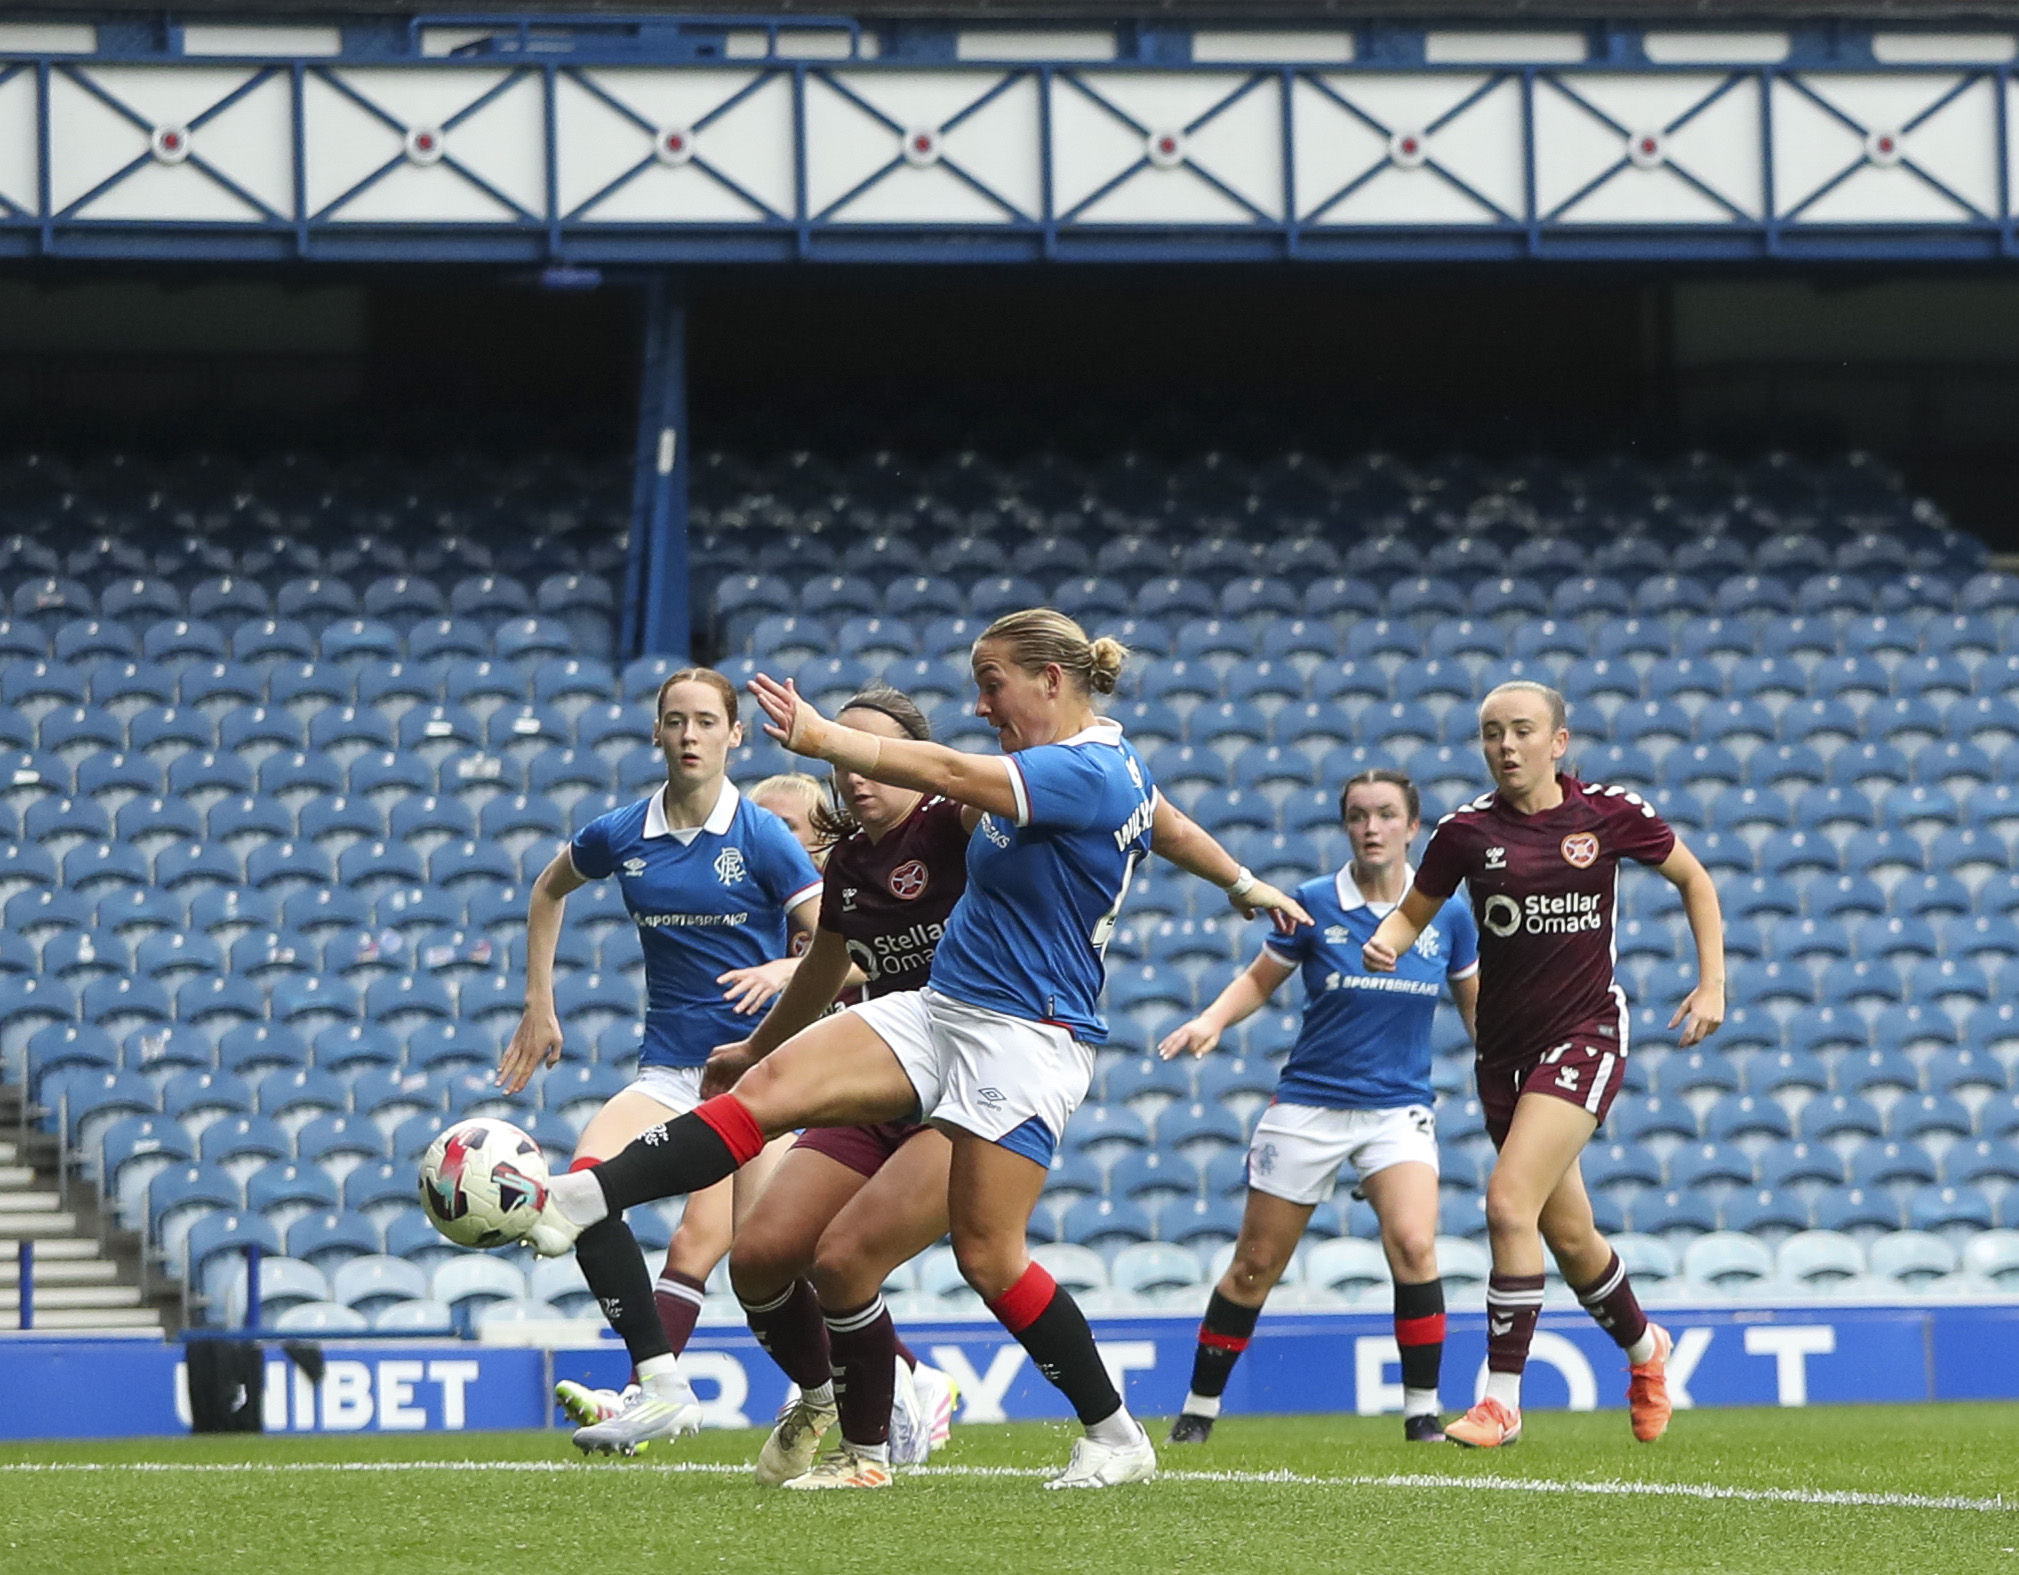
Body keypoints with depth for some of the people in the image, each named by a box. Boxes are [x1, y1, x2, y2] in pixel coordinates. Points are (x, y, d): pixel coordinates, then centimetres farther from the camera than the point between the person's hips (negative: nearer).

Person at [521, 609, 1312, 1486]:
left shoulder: (1086, 773, -17)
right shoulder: (1109, 765, 13)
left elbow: (949, 772, -28)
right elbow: (1172, 829, 31)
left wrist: (823, 739, -34)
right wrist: (1246, 886, 49)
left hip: (1022, 1039, -9)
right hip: (940, 1012, 9)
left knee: (988, 1255, -9)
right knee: (770, 1087, -11)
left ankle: (1117, 1437, 7)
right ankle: (585, 1199, -24)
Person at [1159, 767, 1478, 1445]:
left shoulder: (1447, 915, -1)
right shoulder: (1313, 904, -5)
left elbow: (1475, 1004, 13)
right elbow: (1258, 980, 7)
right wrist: (1212, 1020, -10)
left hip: (1399, 1109, 0)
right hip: (1309, 1104, 0)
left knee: (1413, 1244, -23)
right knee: (1255, 1266, 4)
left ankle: (1423, 1412, -12)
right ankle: (1198, 1410, 22)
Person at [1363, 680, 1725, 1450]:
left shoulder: (1610, 813, -5)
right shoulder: (1467, 830, -1)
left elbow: (1693, 879, 10)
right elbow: (1413, 912, 10)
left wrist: (1712, 983, 2)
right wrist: (1383, 946, -13)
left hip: (1584, 1035, -3)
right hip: (1505, 1047, 3)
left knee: (1509, 1203, -20)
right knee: (1568, 1234, 12)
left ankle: (1502, 1398, -13)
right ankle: (1643, 1347, 42)